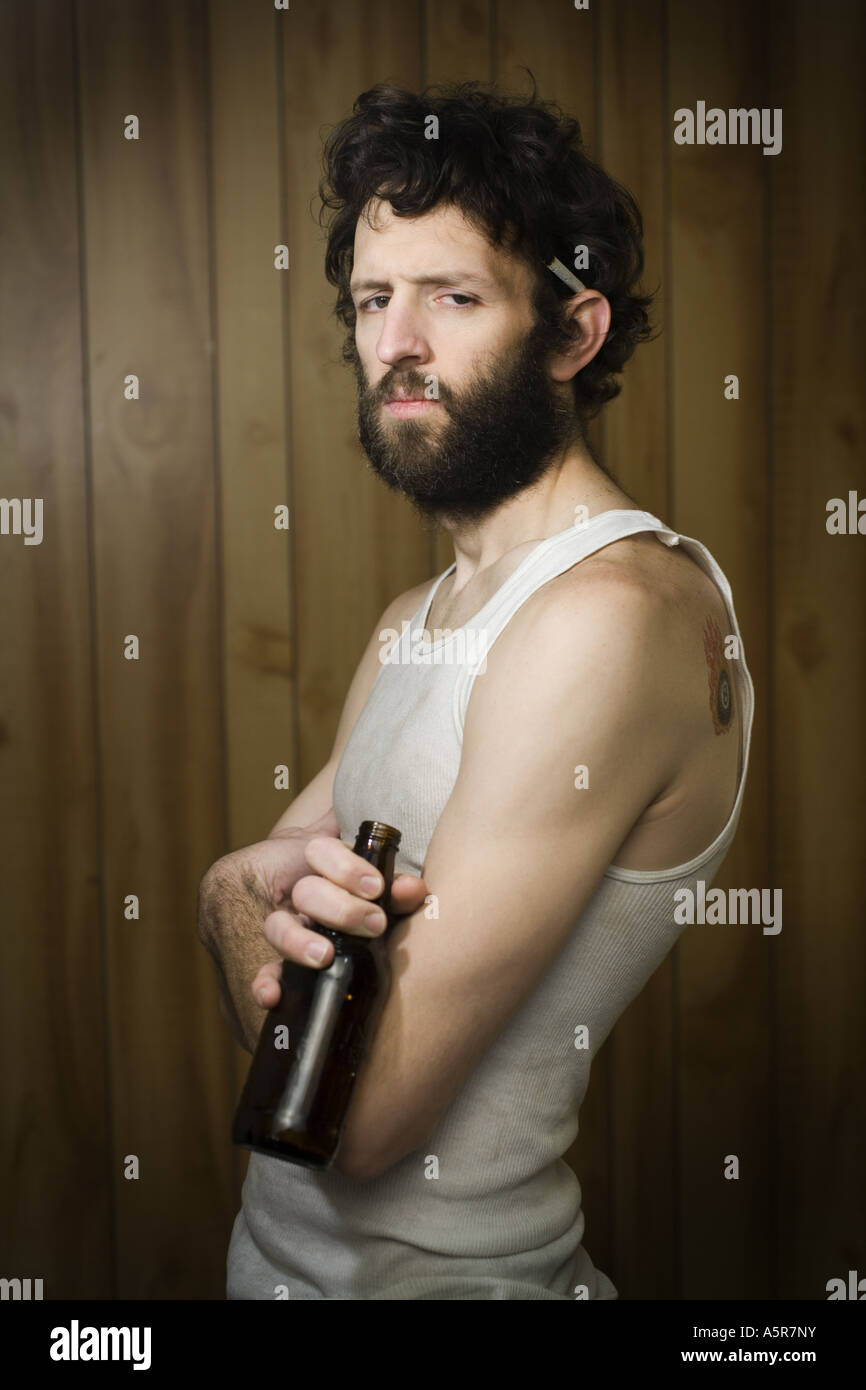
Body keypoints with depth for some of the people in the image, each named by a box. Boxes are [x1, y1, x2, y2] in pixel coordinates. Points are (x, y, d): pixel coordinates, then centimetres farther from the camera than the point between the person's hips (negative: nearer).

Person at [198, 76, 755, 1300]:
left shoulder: (616, 612, -25)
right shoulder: (415, 625, 5)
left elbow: (365, 1111, -26)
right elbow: (230, 882, 3)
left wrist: (245, 904, -9)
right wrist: (266, 880, -19)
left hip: (436, 1268, -8)